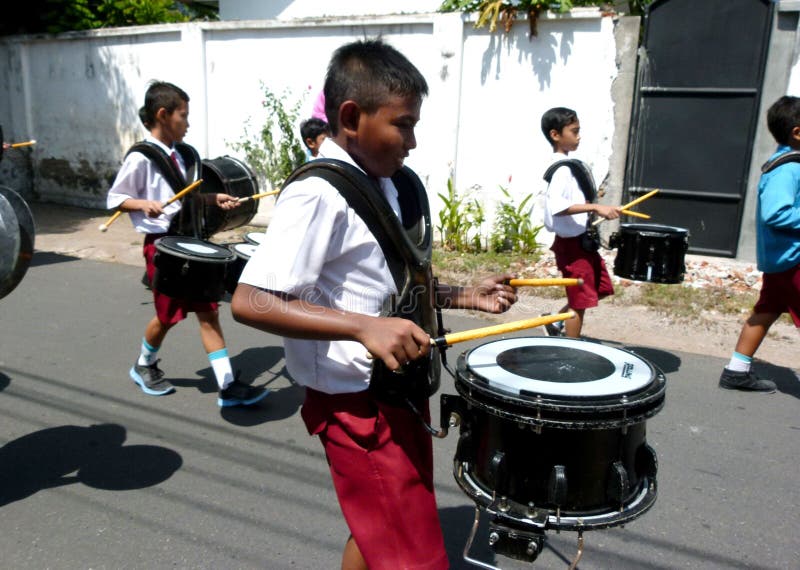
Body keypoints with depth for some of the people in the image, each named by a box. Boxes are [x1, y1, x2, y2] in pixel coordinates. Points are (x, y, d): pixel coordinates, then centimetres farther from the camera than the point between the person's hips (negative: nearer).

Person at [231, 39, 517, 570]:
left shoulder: (385, 186, 9)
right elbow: (250, 302, -28)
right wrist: (366, 328, -36)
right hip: (359, 405, -9)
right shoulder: (320, 194, -20)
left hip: (400, 392, 9)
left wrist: (464, 296, 7)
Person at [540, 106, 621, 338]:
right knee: (580, 302, 1)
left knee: (602, 289, 20)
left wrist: (590, 201, 16)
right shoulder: (562, 169, -19)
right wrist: (595, 207, -34)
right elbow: (556, 206, -34)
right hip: (572, 244, -10)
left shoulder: (566, 166, 12)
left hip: (582, 241, 10)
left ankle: (557, 321, 28)